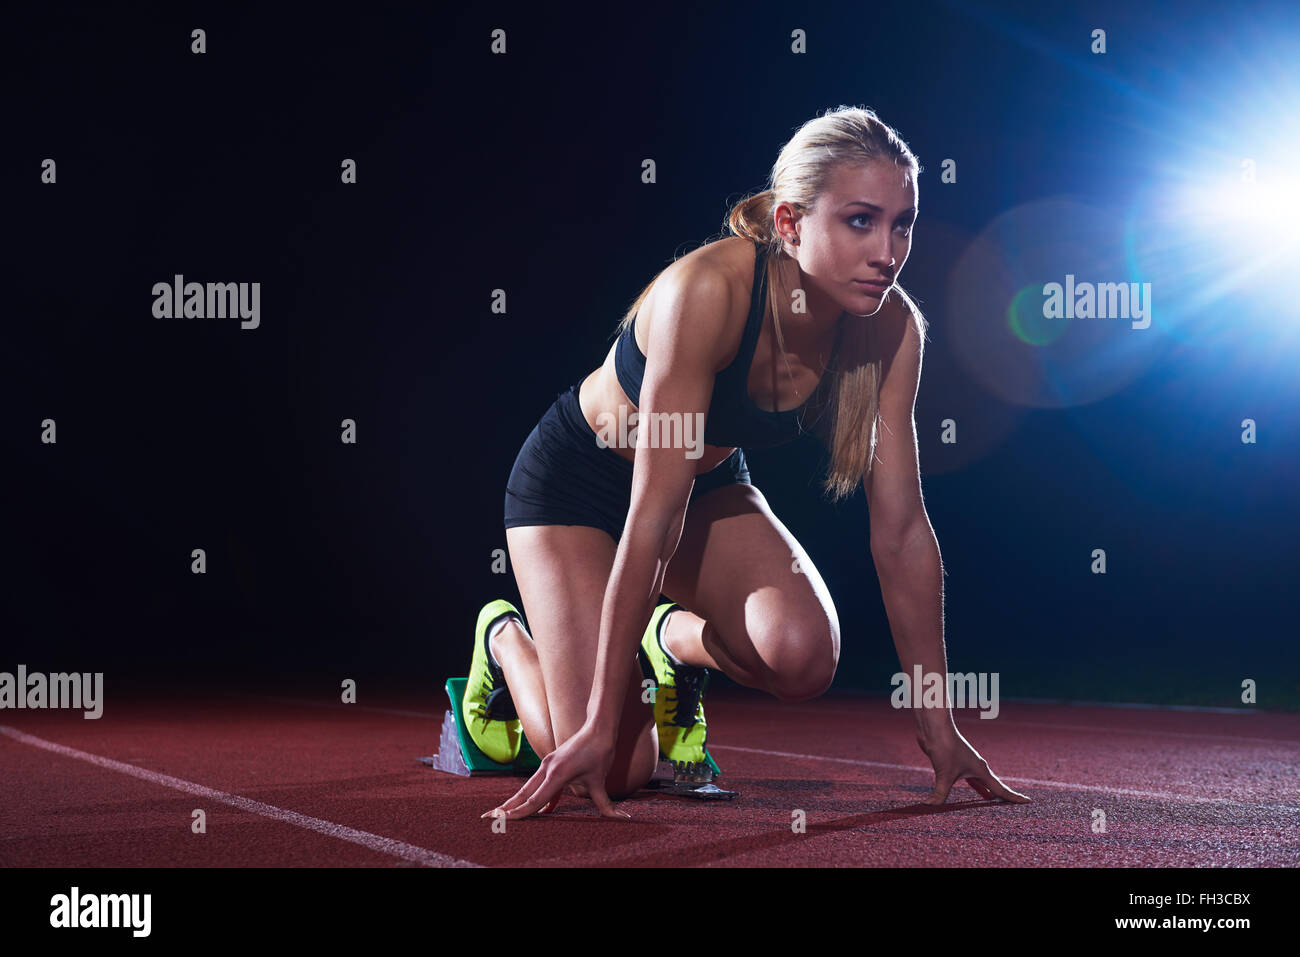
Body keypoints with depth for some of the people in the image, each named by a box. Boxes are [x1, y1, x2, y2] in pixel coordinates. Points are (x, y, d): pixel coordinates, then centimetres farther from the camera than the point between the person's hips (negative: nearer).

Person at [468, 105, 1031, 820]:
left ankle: (679, 640, 10)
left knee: (803, 653, -26)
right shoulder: (708, 290, -36)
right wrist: (600, 726, -34)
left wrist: (938, 727, -13)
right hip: (577, 479, -4)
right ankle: (505, 639, 19)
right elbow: (652, 519, -36)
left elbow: (900, 527, -14)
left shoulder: (891, 326, -20)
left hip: (713, 485, 4)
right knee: (612, 768, -13)